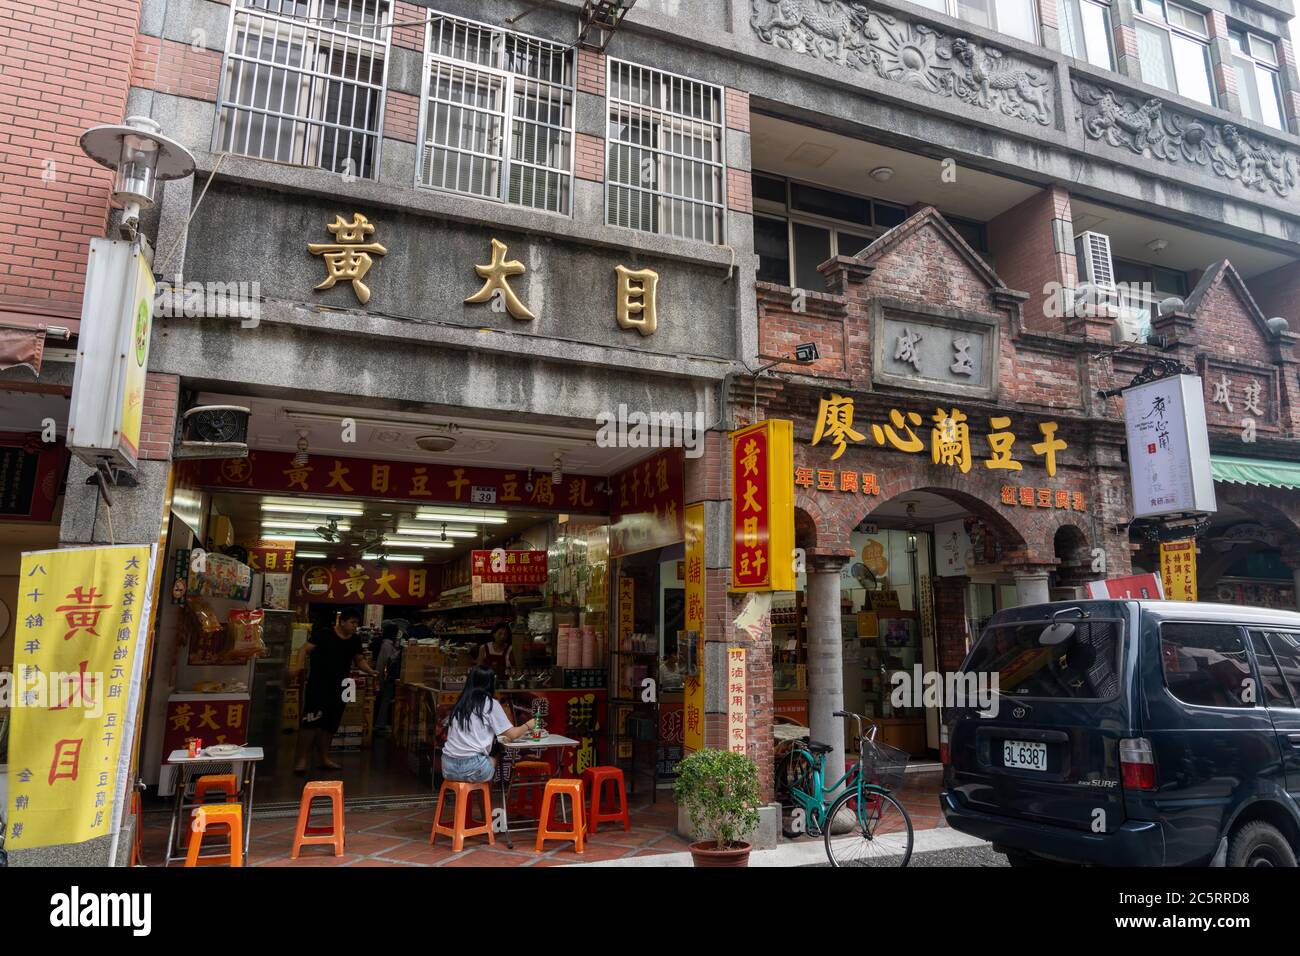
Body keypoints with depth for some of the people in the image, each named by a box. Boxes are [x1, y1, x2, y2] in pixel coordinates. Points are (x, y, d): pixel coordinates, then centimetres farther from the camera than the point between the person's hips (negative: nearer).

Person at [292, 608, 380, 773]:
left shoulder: (355, 640, 8)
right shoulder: (324, 634, -9)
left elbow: (359, 660, 16)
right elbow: (306, 649, -13)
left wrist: (370, 671, -2)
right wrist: (300, 665, -30)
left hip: (339, 687, 6)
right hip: (318, 685, -6)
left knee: (330, 724, 13)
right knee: (311, 721, -11)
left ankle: (323, 758, 25)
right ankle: (300, 759, -3)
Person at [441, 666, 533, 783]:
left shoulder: (460, 703, 12)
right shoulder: (491, 704, -2)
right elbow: (512, 735, 4)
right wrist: (528, 726, 21)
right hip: (473, 769, -4)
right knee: (494, 760, 27)